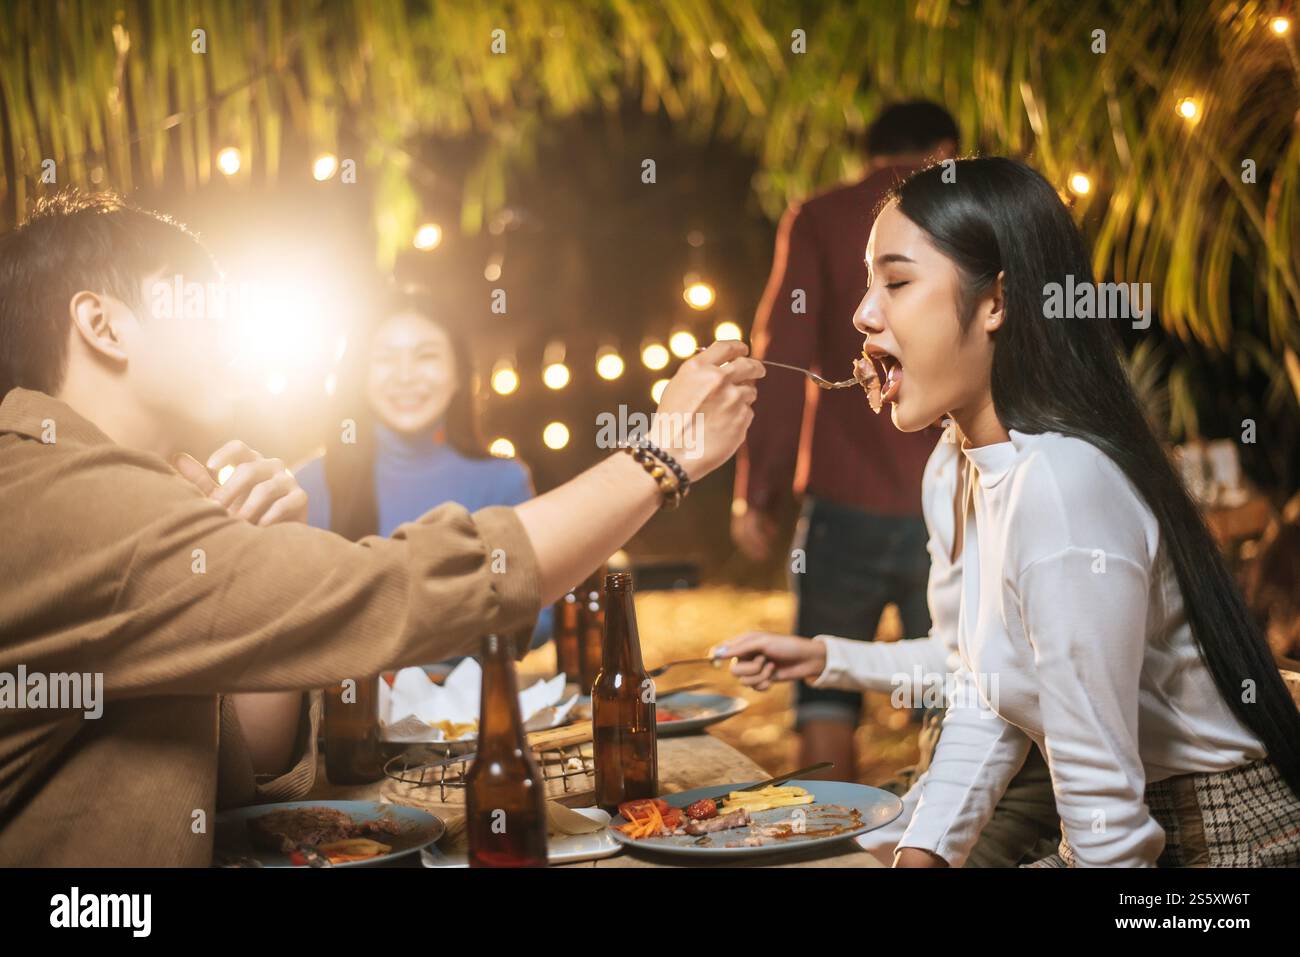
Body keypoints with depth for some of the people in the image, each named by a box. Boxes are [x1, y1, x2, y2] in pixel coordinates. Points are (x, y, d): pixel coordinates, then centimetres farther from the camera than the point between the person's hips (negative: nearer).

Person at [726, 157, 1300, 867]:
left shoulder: (1062, 488, -28)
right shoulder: (987, 466, 4)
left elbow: (1106, 806, -26)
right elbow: (985, 701, 6)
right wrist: (919, 853, -3)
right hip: (1139, 826, 8)